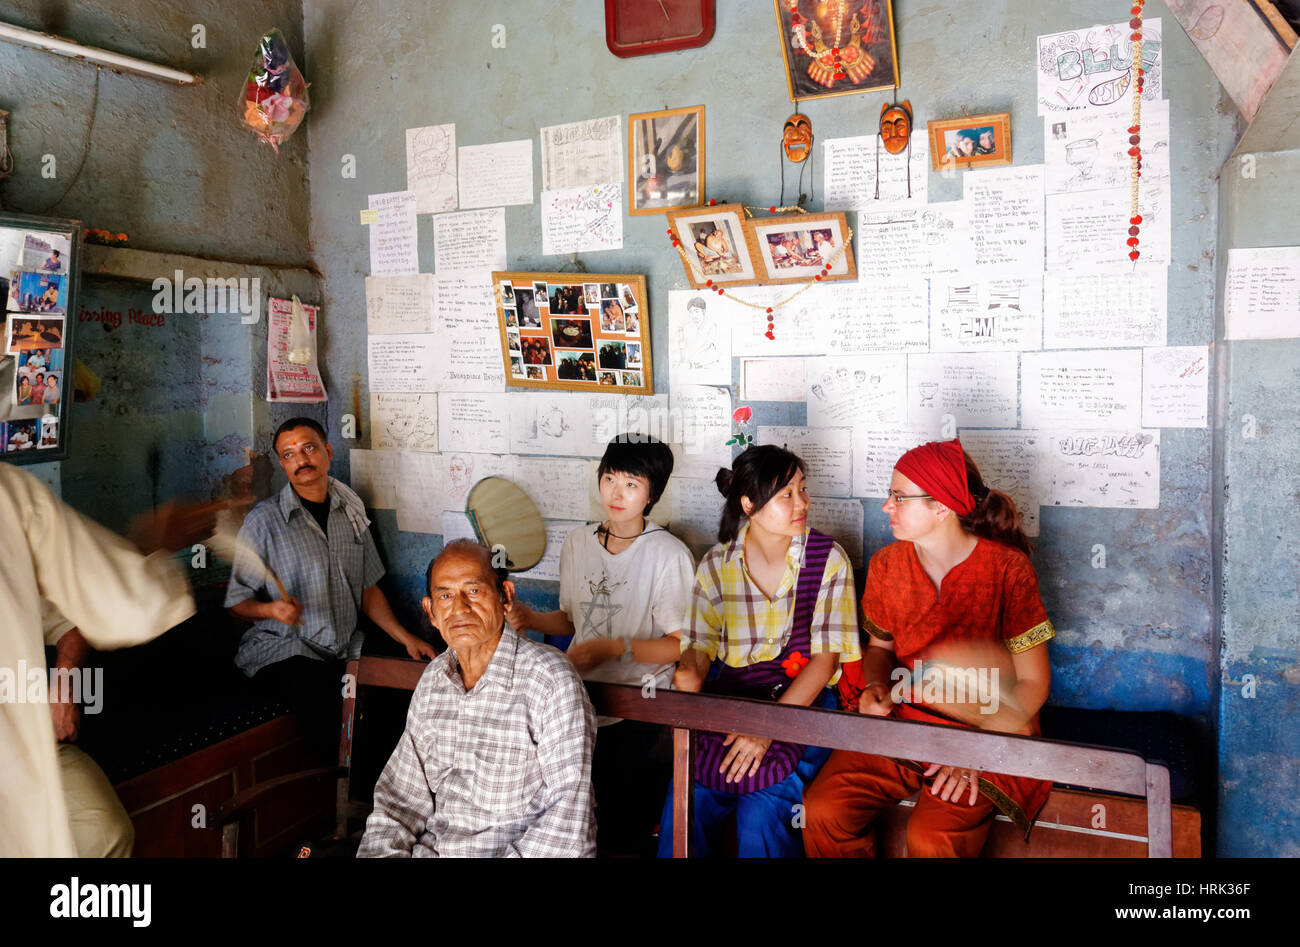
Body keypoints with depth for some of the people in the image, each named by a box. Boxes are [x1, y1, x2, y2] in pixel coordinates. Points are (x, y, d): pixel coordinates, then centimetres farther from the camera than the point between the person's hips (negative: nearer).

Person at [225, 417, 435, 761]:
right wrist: (271, 609, -21)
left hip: (345, 648, 4)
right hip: (283, 650, -4)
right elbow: (238, 603, 1)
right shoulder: (264, 520, -3)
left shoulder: (351, 510, 11)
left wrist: (405, 637, 8)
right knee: (325, 702, -31)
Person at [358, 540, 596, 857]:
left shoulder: (551, 679, -11)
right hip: (430, 849, 4)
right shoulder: (433, 679, 11)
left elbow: (570, 807, -13)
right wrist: (380, 852, -1)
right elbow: (402, 791, 16)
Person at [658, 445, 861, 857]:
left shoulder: (828, 560, -3)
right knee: (686, 801, -21)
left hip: (803, 702, -2)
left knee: (761, 814, -23)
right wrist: (690, 674, -20)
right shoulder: (715, 565, 4)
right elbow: (700, 645, 7)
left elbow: (825, 658, -7)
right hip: (729, 697, 2)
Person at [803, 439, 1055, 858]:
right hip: (899, 723, 4)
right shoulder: (886, 564, 2)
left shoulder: (1006, 567, -12)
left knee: (930, 838, -29)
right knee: (823, 810, -18)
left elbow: (1033, 682, -10)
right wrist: (875, 686, -7)